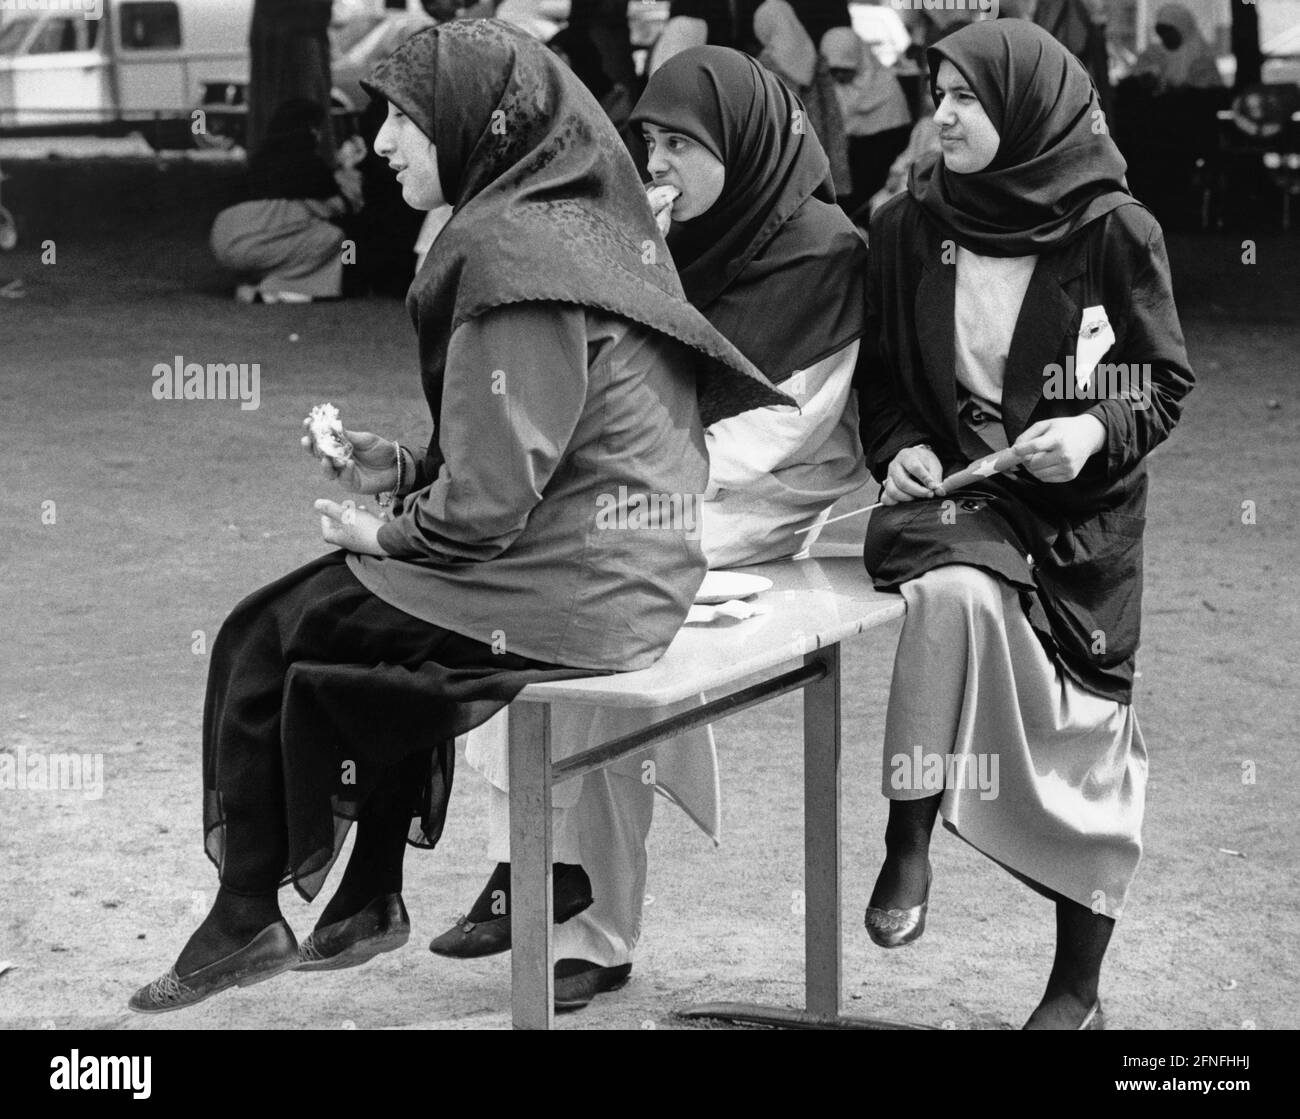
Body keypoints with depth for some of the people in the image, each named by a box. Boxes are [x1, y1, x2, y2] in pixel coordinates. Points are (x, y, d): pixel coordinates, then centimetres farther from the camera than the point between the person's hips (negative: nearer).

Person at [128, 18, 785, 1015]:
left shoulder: (514, 250, -19)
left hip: (562, 597, -9)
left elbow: (489, 498, -22)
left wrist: (384, 533, -4)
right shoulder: (588, 221, 10)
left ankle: (246, 922, 18)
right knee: (341, 609, 25)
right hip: (626, 570, 9)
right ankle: (366, 902, 26)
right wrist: (403, 470, 9)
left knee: (262, 640, 6)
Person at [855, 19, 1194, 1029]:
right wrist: (900, 447, -7)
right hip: (951, 493, 1)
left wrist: (1098, 433, -17)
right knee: (954, 587, -35)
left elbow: (1168, 382, 1)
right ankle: (907, 845, -25)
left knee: (1087, 742, 1)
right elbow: (880, 377, 12)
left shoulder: (1115, 232, -6)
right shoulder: (908, 229, 2)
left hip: (1084, 514, -1)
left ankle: (1078, 990, 16)